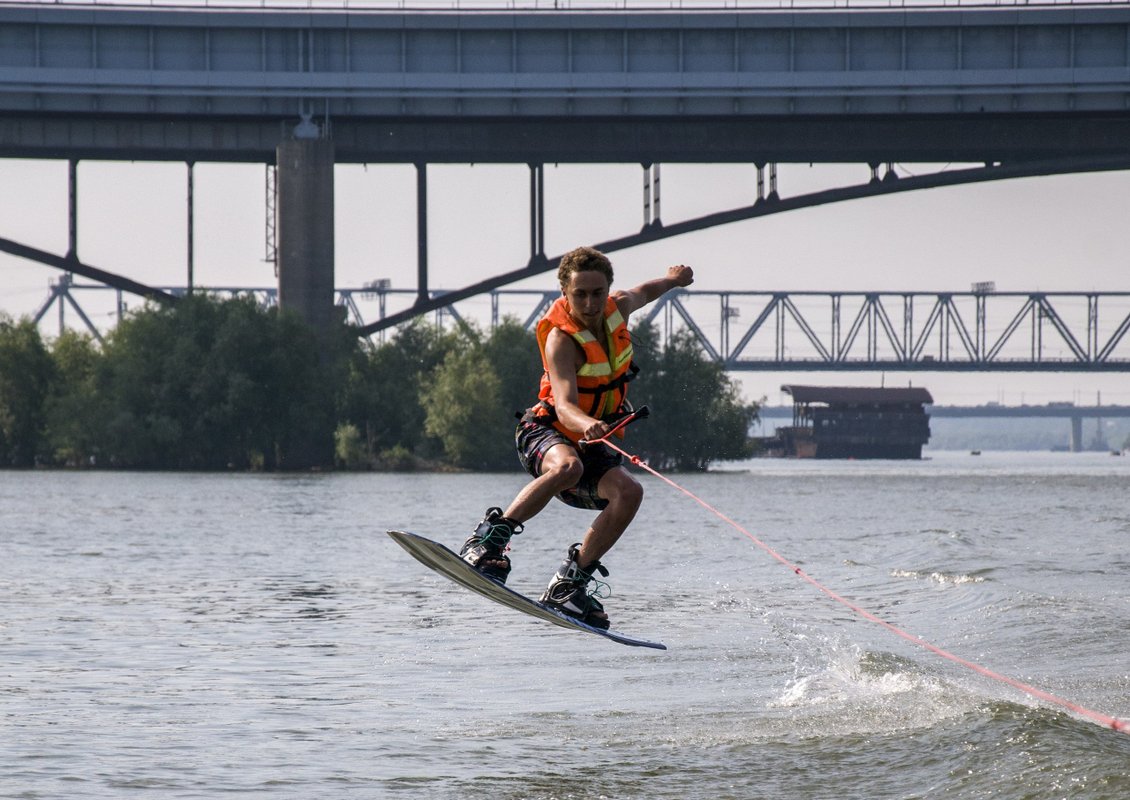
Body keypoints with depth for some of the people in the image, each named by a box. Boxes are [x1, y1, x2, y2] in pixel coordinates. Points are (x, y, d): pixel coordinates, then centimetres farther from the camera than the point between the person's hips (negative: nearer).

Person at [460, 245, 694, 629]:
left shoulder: (617, 307, -4)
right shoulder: (561, 339, -24)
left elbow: (642, 294, 23)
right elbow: (564, 403, -39)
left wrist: (672, 279, 43)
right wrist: (585, 425, -61)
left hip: (591, 440, 7)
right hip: (545, 431, -6)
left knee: (629, 491, -23)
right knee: (567, 466, -42)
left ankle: (570, 582, -17)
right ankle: (489, 539, -33)